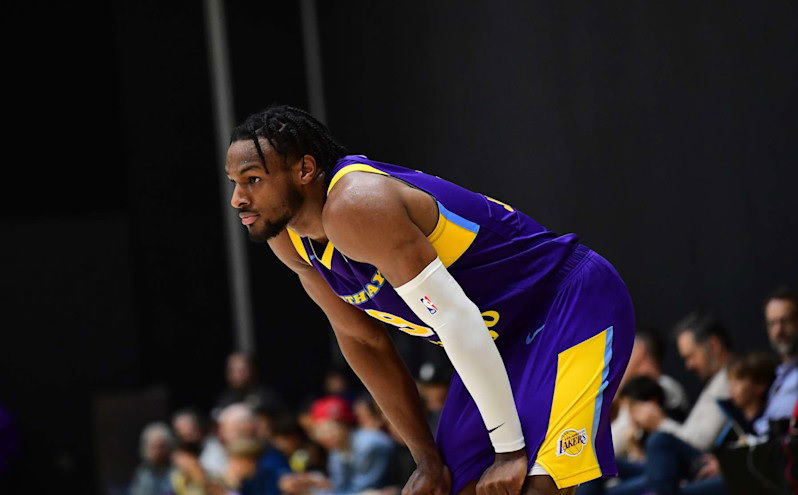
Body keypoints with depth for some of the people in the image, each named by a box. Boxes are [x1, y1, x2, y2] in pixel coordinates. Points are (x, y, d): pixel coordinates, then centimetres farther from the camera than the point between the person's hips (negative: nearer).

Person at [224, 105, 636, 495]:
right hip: (504, 336, 9)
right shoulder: (286, 240, 0)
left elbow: (457, 323, -29)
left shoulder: (355, 205, -28)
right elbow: (364, 342, 9)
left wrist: (510, 450, -25)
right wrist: (427, 460, 7)